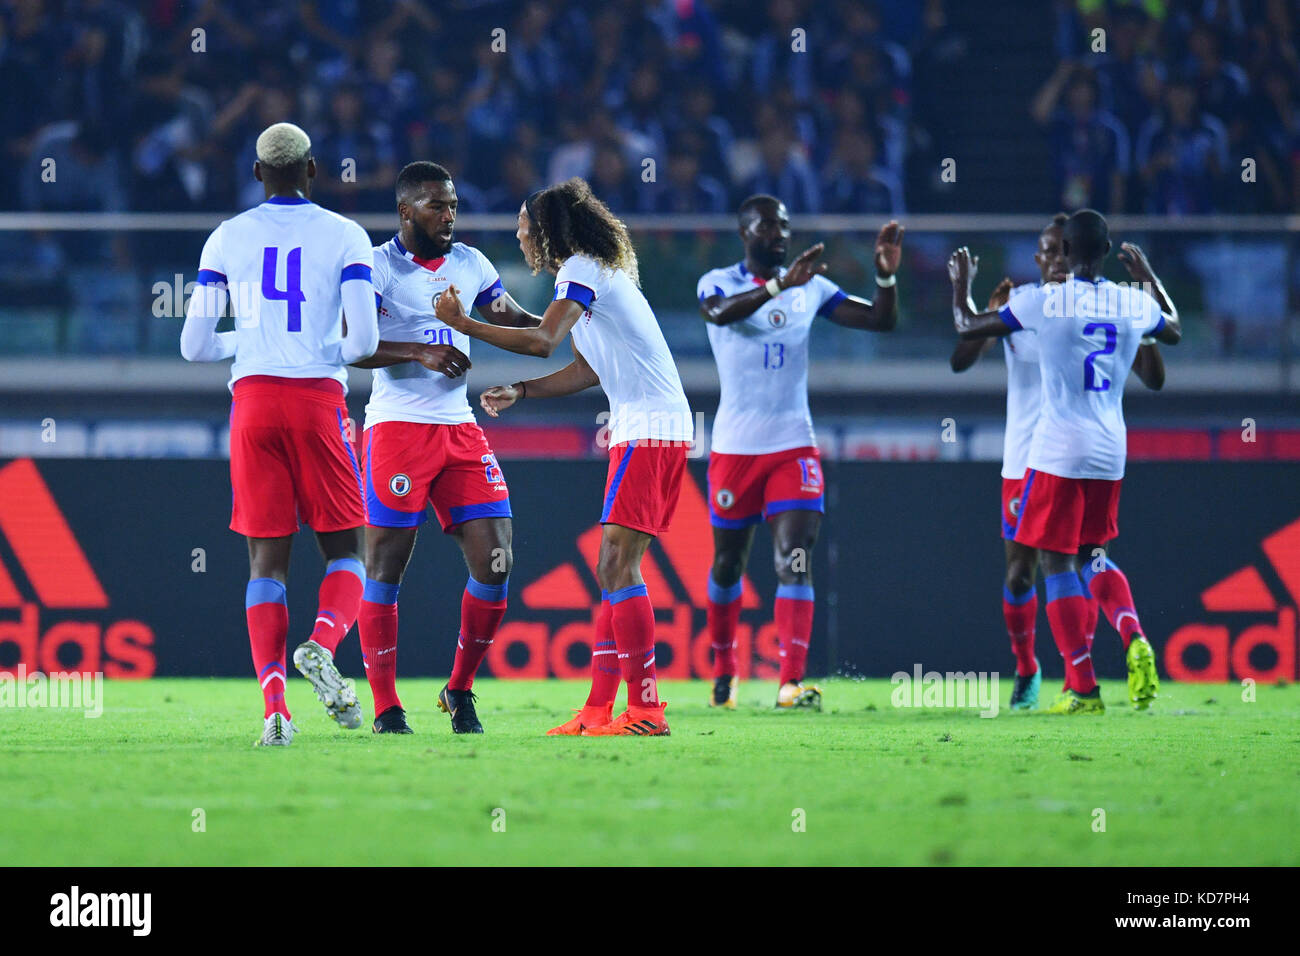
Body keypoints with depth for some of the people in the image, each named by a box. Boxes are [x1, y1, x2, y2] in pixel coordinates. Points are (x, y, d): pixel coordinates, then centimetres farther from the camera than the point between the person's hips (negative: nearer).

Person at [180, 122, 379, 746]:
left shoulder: (227, 239, 8)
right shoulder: (344, 236, 3)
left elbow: (194, 346, 6)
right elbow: (363, 339, -6)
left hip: (253, 398, 2)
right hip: (318, 397, -2)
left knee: (267, 560, 4)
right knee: (344, 552, 9)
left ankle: (274, 706, -10)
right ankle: (320, 644, -22)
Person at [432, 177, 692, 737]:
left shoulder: (581, 270, -9)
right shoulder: (593, 272, 22)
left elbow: (541, 341, -23)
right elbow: (586, 370, 28)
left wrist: (462, 324, -16)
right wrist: (519, 392, 20)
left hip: (649, 432, -10)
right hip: (642, 433, 10)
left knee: (618, 566, -14)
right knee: (614, 571, 8)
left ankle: (645, 710, -19)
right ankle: (599, 711, 8)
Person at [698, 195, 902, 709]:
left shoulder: (811, 289, 7)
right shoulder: (718, 283, -3)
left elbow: (880, 321, 5)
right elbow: (720, 312, -28)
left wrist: (886, 274, -14)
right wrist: (779, 285, -42)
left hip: (794, 445, 1)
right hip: (734, 447, -1)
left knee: (794, 562, -12)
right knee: (728, 564, 10)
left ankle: (792, 682, -20)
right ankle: (723, 670, 30)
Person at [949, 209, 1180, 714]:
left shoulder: (1043, 301, -9)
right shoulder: (1134, 303, 3)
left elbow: (967, 328, 2)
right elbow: (1174, 331, 27)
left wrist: (961, 284, 21)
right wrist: (1147, 274, 39)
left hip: (1057, 453, -5)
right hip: (1110, 452, 5)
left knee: (1057, 565, 2)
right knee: (1093, 556, 20)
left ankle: (1083, 687, -3)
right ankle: (1133, 637, -7)